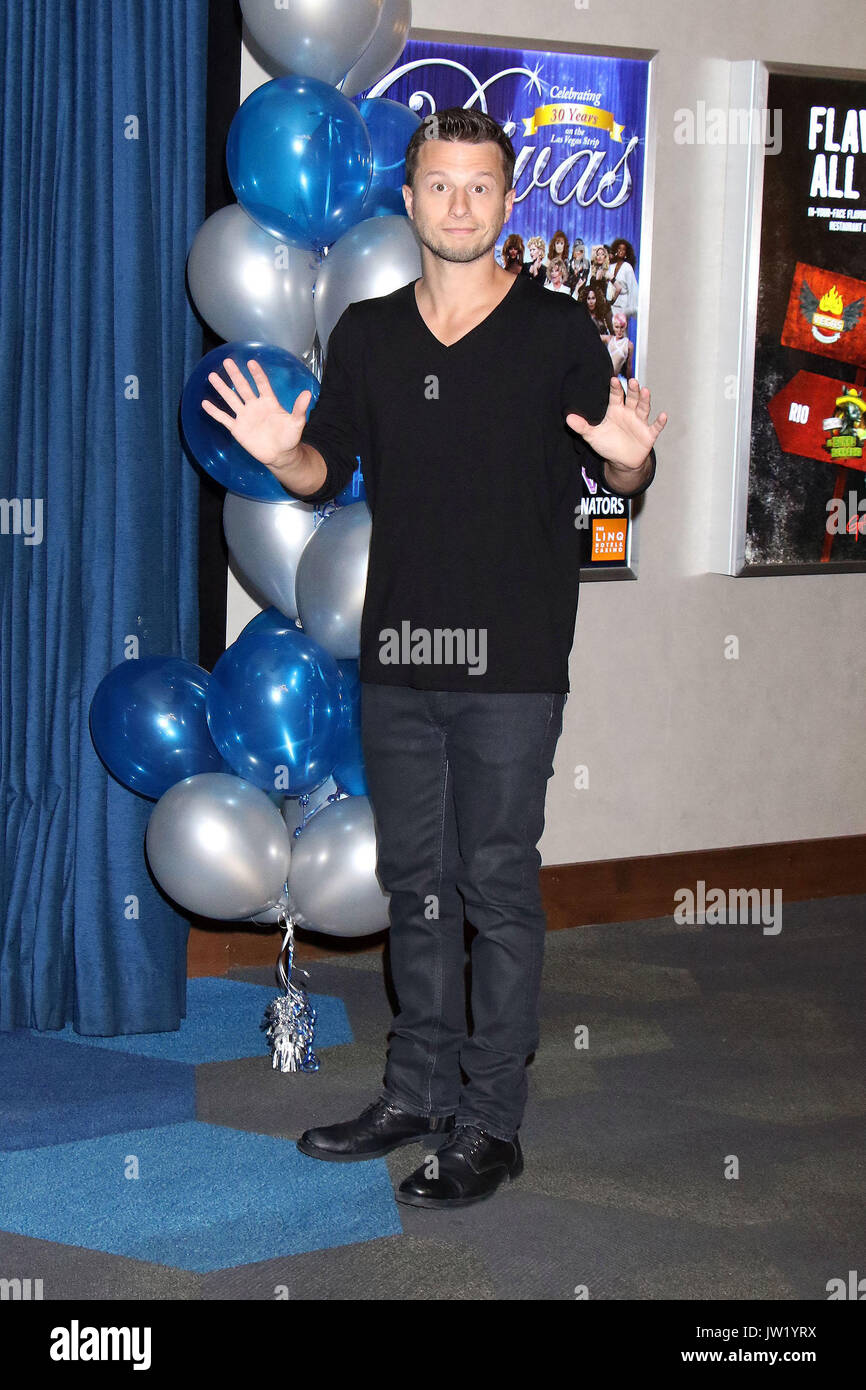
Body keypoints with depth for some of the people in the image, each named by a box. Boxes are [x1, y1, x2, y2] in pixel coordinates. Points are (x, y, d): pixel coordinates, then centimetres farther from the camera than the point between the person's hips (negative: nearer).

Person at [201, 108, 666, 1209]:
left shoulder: (559, 332, -1)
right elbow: (329, 470, 14)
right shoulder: (367, 334, 9)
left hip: (512, 662, -4)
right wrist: (282, 453, -8)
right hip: (398, 653, 4)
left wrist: (628, 458, -20)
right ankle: (417, 1092, 24)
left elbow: (618, 480, 3)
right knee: (416, 882, 12)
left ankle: (489, 1124, 8)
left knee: (496, 888, 0)